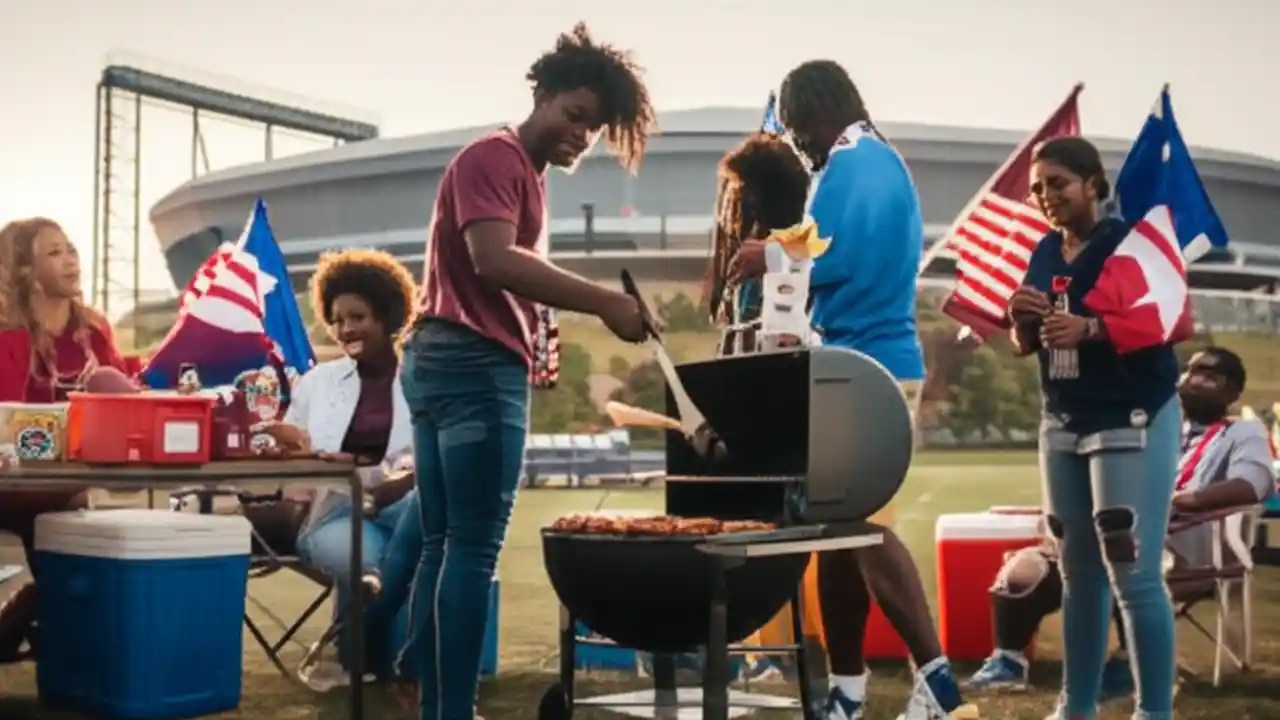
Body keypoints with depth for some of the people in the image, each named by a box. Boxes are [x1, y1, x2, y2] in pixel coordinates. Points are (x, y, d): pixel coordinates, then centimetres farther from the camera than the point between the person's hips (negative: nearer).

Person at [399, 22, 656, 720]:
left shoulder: (526, 176, 23)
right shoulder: (495, 156, -7)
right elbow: (493, 261, -22)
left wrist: (541, 336, 5)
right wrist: (606, 302, -25)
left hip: (448, 363, 10)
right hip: (475, 365, -10)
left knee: (443, 546, 9)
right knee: (473, 549, -10)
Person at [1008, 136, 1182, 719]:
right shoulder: (1044, 254, 10)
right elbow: (1026, 345, 15)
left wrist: (1090, 329, -29)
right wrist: (1022, 317, -8)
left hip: (1133, 421, -6)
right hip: (1063, 425, 7)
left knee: (1132, 574, -9)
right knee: (1079, 573, 11)